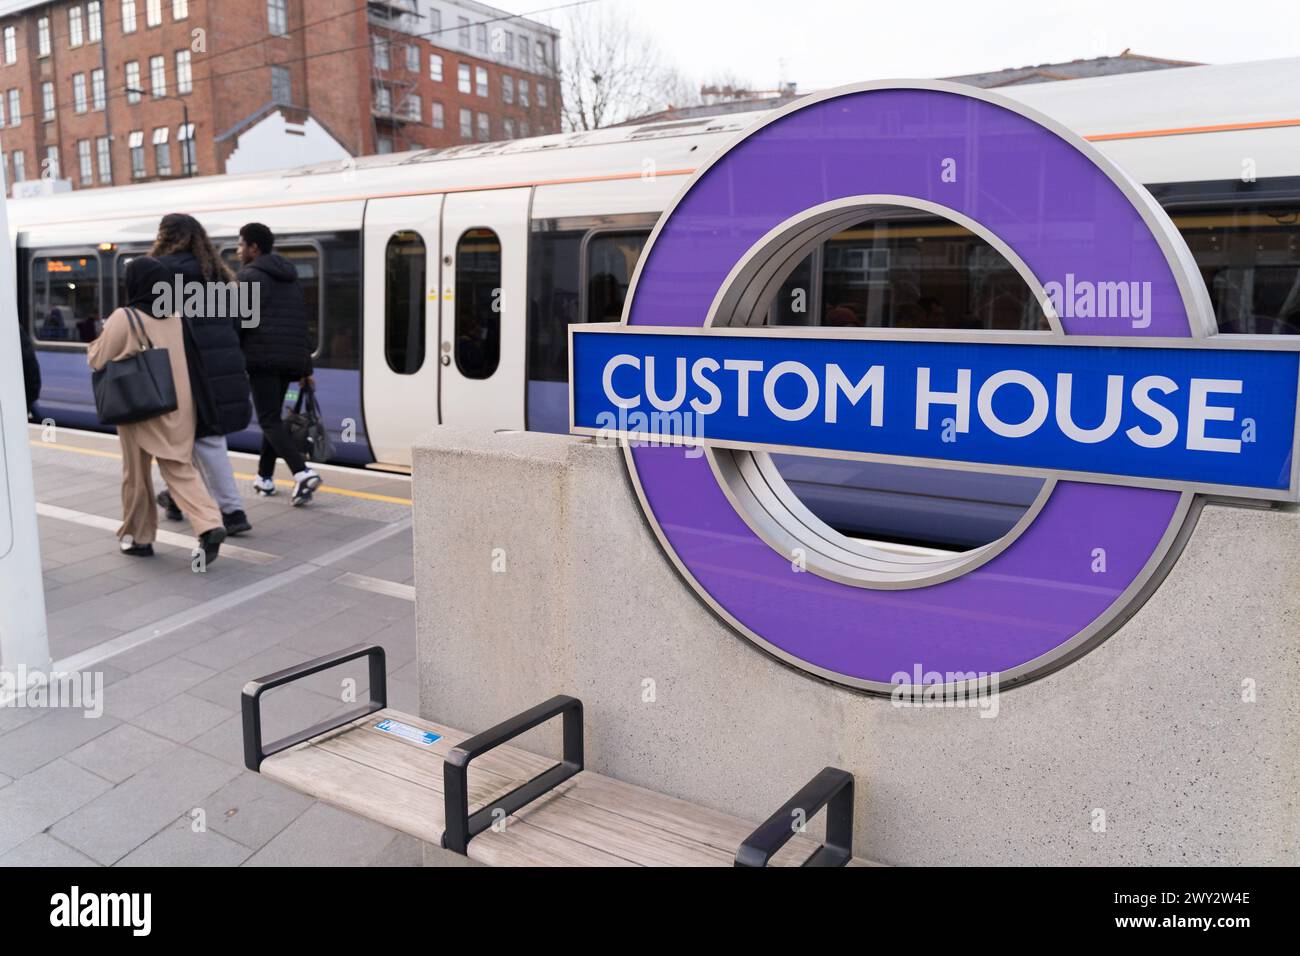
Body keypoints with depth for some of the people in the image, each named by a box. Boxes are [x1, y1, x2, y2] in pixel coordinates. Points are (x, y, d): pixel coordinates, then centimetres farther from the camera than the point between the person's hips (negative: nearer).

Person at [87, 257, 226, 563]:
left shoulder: (123, 318, -10)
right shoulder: (177, 317, 4)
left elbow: (98, 361, -2)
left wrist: (95, 344, 17)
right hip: (178, 406, 4)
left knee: (137, 474, 11)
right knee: (181, 470, 7)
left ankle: (137, 537, 22)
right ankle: (210, 525, -13)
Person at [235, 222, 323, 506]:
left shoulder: (249, 275, -3)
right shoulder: (290, 278, 19)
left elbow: (239, 321, -10)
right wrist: (306, 368, 20)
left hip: (262, 357, -7)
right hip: (292, 359, 7)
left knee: (270, 419, -7)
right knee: (273, 415, 17)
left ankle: (302, 473, -23)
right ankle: (265, 477, 22)